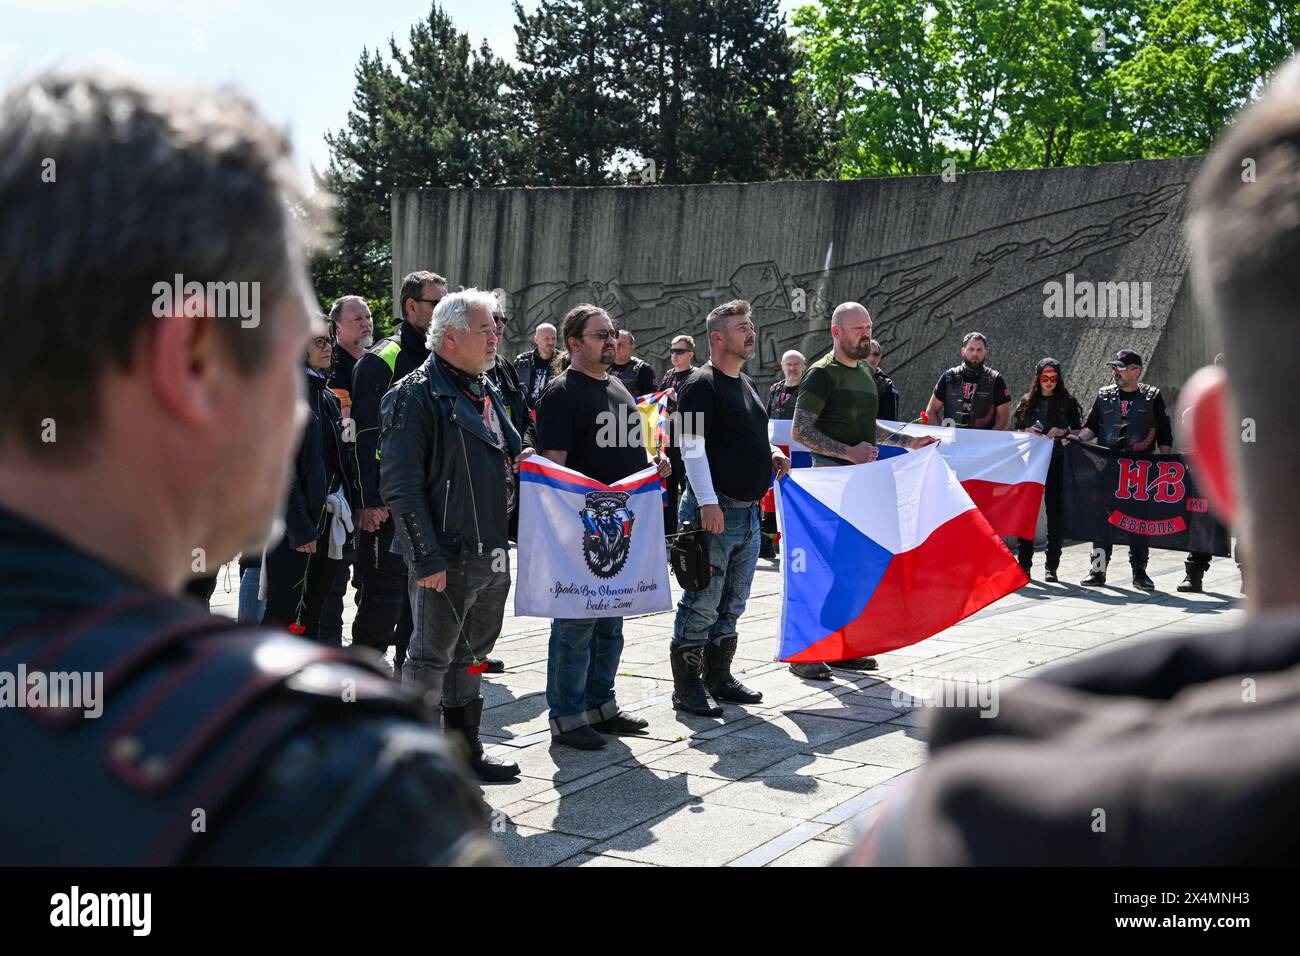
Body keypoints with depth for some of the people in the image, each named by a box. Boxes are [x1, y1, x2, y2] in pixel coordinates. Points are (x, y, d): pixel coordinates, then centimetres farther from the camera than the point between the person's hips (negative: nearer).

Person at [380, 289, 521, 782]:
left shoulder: (488, 392, 15)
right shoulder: (417, 395, -12)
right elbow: (400, 484, -17)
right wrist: (426, 557, -20)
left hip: (492, 553, 8)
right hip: (446, 557, -8)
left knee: (471, 654, 17)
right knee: (431, 658, 1)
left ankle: (465, 750, 28)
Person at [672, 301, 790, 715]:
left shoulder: (745, 384, 18)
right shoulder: (702, 384, -10)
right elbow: (692, 446, -17)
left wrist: (772, 453, 9)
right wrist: (708, 502, -23)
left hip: (749, 511, 9)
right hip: (715, 510, -9)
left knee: (732, 603, 15)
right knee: (702, 603, -5)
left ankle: (718, 678, 26)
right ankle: (686, 688, 2)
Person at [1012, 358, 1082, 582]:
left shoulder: (1067, 402, 8)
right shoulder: (1027, 401, 13)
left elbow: (1079, 431, 9)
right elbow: (1017, 431, 16)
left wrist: (1064, 432, -10)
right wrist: (1027, 431, -5)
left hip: (1058, 462, -1)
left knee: (1055, 511, -3)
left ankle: (1051, 566, 2)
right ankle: (1024, 563, 0)